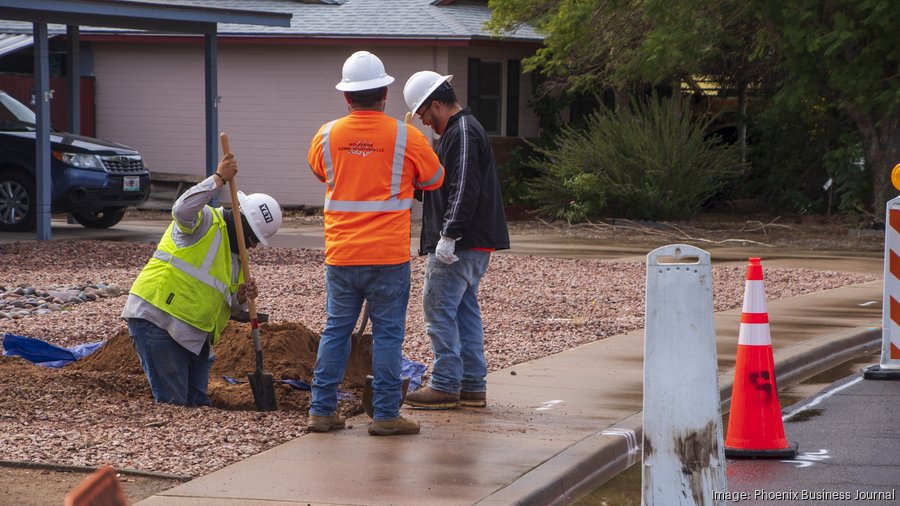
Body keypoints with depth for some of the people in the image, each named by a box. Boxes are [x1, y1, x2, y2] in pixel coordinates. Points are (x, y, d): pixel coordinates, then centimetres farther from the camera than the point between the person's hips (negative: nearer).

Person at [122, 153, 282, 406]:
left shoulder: (235, 254, 22)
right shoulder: (205, 220, -4)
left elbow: (229, 308, 22)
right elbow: (182, 209, -29)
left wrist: (241, 298, -1)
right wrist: (218, 179, -31)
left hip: (194, 335, 9)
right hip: (157, 319, -9)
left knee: (198, 403, 6)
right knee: (172, 402, -12)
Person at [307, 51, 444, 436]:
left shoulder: (326, 136, 0)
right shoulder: (406, 137, -6)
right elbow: (434, 180, 10)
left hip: (340, 256, 3)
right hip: (388, 257, -3)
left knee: (335, 331, 11)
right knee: (387, 334, 3)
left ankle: (321, 410, 12)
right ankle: (385, 414, 3)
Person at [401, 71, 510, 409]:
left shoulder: (462, 133, -14)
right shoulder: (465, 130, 19)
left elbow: (464, 190, -22)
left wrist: (449, 236, -23)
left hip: (458, 244, -11)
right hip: (475, 244, 11)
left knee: (439, 309, -7)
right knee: (466, 310, 13)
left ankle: (445, 386, -6)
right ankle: (473, 386, 16)